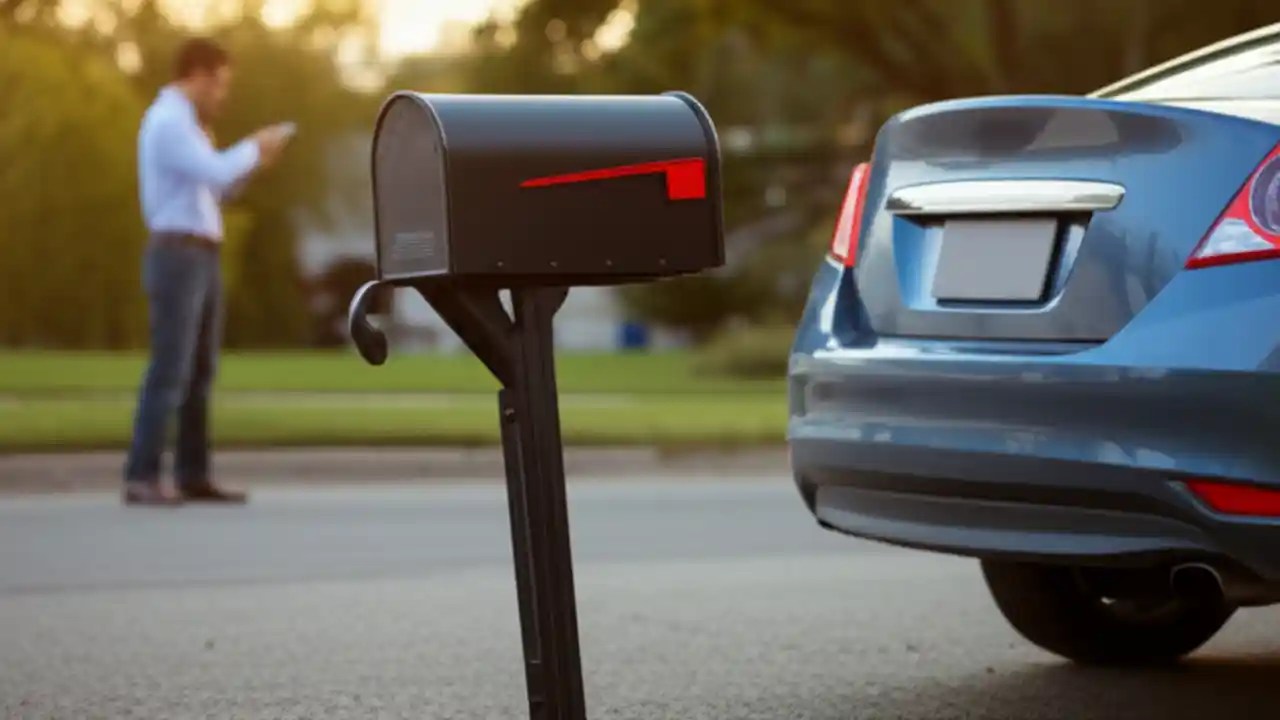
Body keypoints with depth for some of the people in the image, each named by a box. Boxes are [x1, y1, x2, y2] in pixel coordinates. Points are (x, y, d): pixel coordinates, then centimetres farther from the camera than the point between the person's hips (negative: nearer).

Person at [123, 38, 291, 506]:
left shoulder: (181, 125, 21)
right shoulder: (167, 122, -14)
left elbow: (205, 192, 28)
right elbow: (214, 174, -24)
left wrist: (253, 160, 17)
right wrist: (254, 149, -5)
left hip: (200, 263, 10)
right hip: (178, 261, -10)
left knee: (200, 373, 10)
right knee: (169, 373, -13)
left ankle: (192, 478, 13)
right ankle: (142, 481, -12)